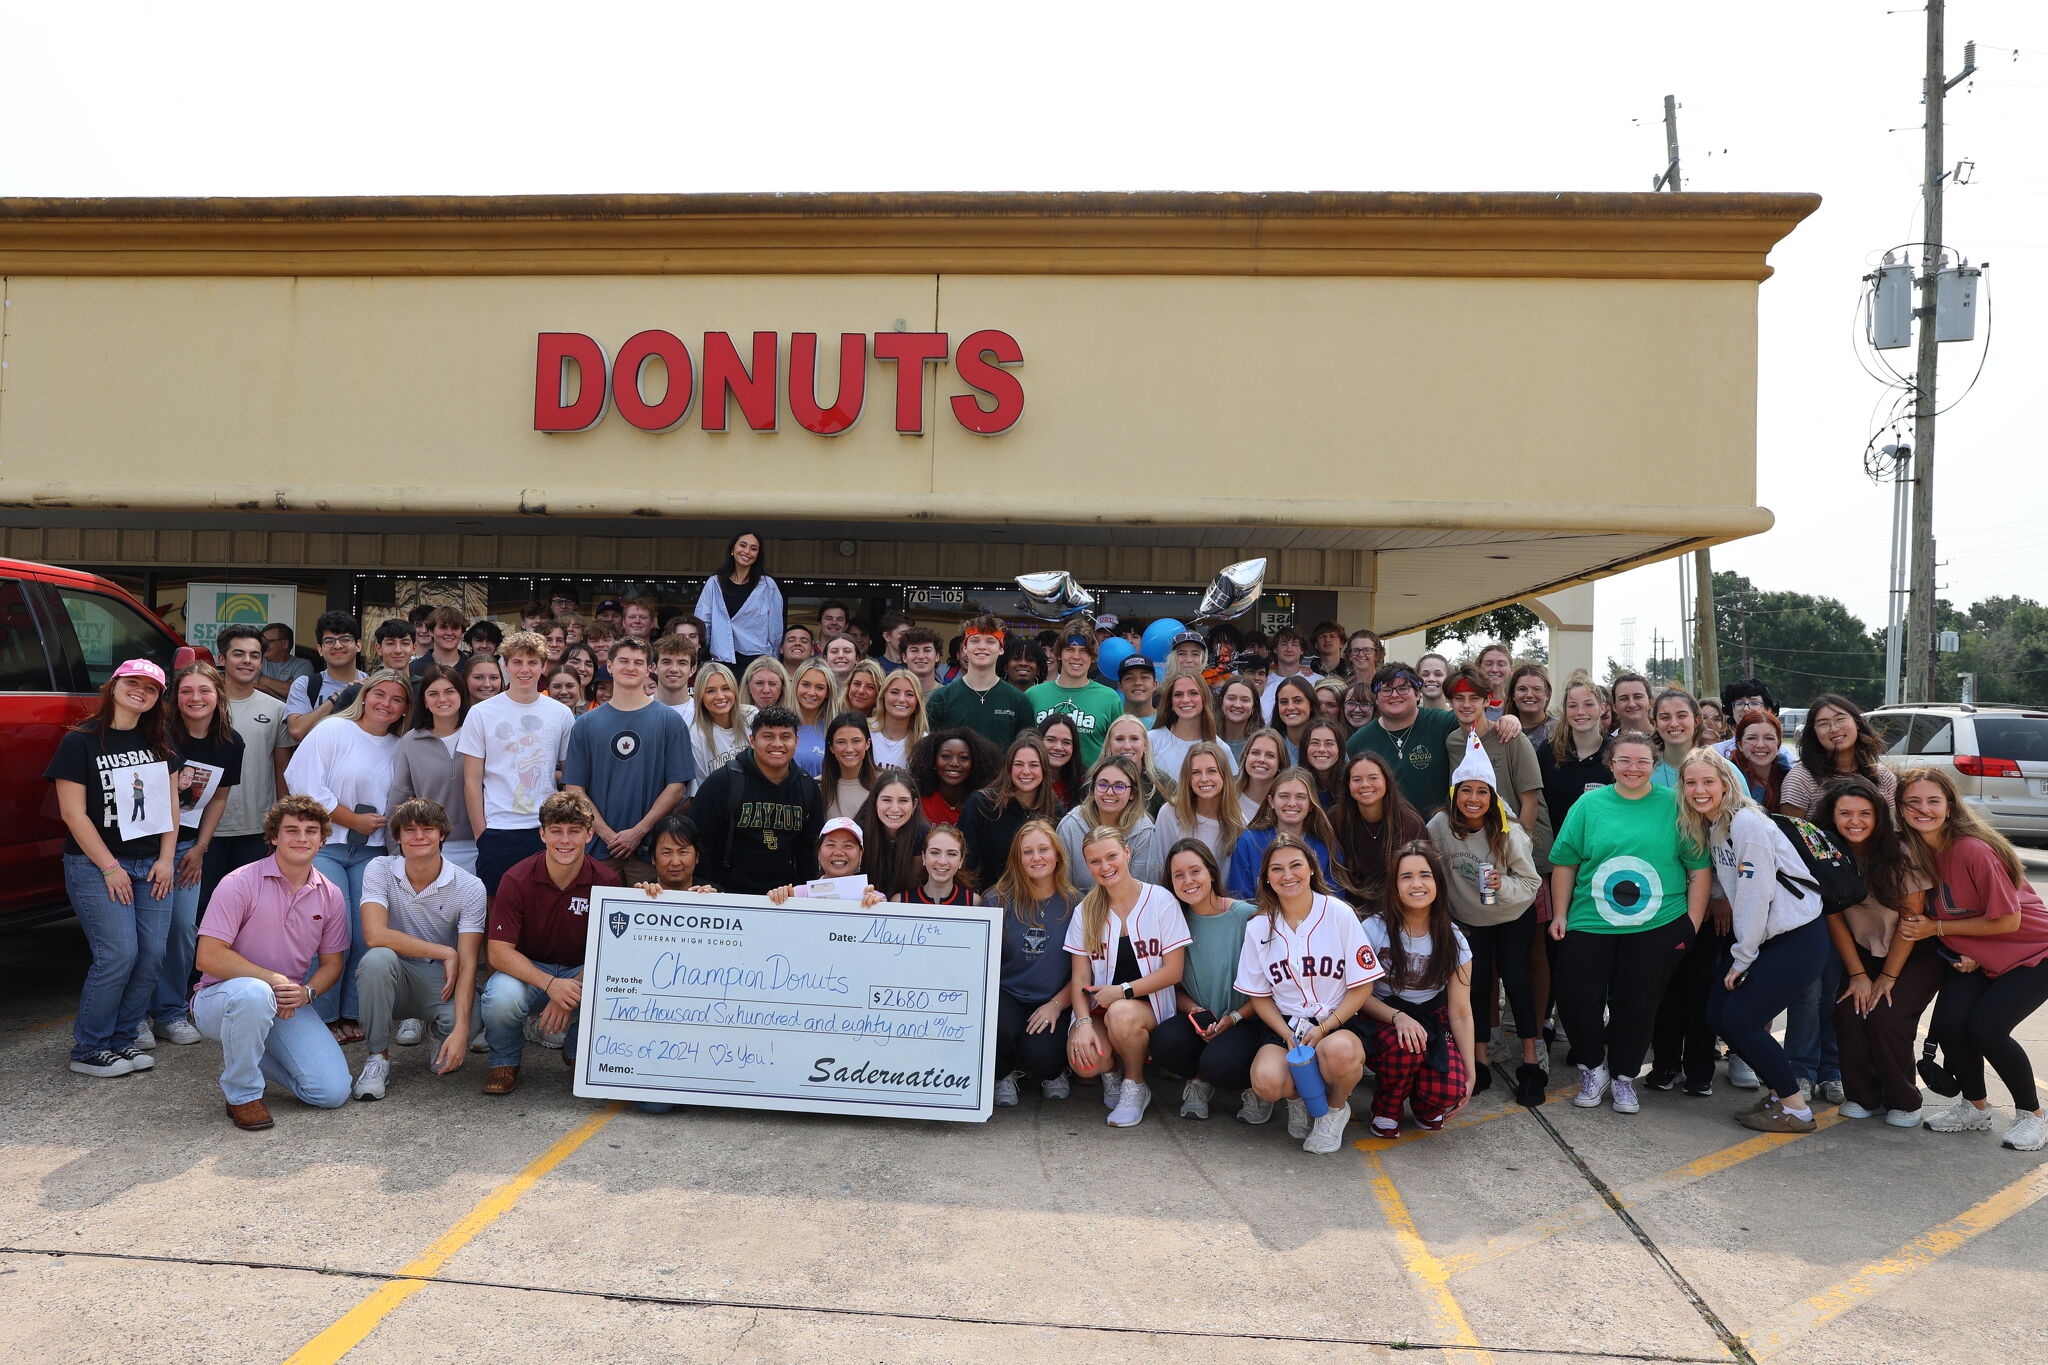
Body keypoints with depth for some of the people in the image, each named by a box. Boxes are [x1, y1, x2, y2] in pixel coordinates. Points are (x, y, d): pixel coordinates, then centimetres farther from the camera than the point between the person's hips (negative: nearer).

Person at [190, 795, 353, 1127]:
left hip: (288, 1005, 4)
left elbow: (332, 962, 9)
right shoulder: (240, 883, -13)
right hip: (221, 998, -4)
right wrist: (273, 980, -22)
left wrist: (307, 992, -12)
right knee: (253, 993, -42)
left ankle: (249, 1054, 19)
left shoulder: (330, 895, 2)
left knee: (333, 1092, -12)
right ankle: (242, 1095, -16)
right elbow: (208, 957, -17)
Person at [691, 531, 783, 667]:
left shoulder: (768, 586, 7)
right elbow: (701, 622, 13)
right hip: (721, 660, 1)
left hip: (757, 661, -1)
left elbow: (775, 629, 10)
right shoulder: (714, 583, 11)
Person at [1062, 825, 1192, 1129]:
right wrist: (1083, 1022, -18)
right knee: (1085, 1062, -28)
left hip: (1148, 1005, -2)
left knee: (1122, 1014, -37)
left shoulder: (1161, 901, -5)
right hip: (1099, 1007, 2)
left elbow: (1173, 971, -7)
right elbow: (1080, 978, 1)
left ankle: (1136, 1086, -6)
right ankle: (1111, 1070, 11)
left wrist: (1122, 991, -17)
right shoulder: (1085, 912, 5)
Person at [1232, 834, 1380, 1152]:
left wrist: (1323, 1029, -16)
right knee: (1267, 1082, -30)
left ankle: (1336, 1108, -1)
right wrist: (1288, 1035, -10)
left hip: (1338, 1022, -1)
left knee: (1339, 1051, -38)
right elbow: (1259, 996, 8)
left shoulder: (1340, 914, -4)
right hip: (1283, 1024, 2)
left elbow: (1362, 987, -4)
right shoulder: (1258, 927, 3)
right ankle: (1298, 1097, 10)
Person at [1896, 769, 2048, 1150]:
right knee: (1948, 1022, -11)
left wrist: (1935, 928, -19)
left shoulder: (1974, 850, -28)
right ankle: (1976, 1107, 15)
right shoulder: (1913, 852, -7)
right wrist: (1961, 953, -10)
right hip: (1975, 956, 6)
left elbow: (2007, 920, -22)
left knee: (1986, 1028, -19)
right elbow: (1923, 914, 5)